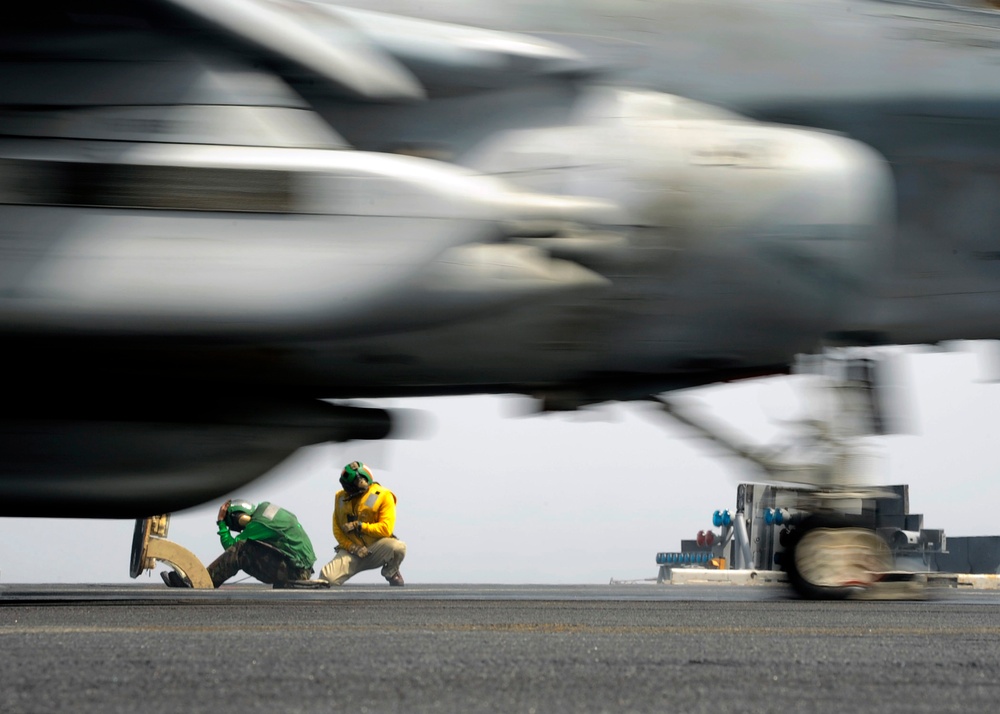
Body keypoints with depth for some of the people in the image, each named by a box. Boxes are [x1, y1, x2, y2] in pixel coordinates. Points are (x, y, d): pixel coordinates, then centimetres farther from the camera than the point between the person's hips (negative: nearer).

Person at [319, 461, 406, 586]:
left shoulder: (383, 496, -7)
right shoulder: (341, 497, 6)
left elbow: (386, 529, -14)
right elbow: (337, 529, 4)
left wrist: (359, 526, -19)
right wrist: (352, 547, -12)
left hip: (376, 548, -2)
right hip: (352, 551, 2)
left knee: (398, 547, -34)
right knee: (327, 576, -23)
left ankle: (390, 573, -2)